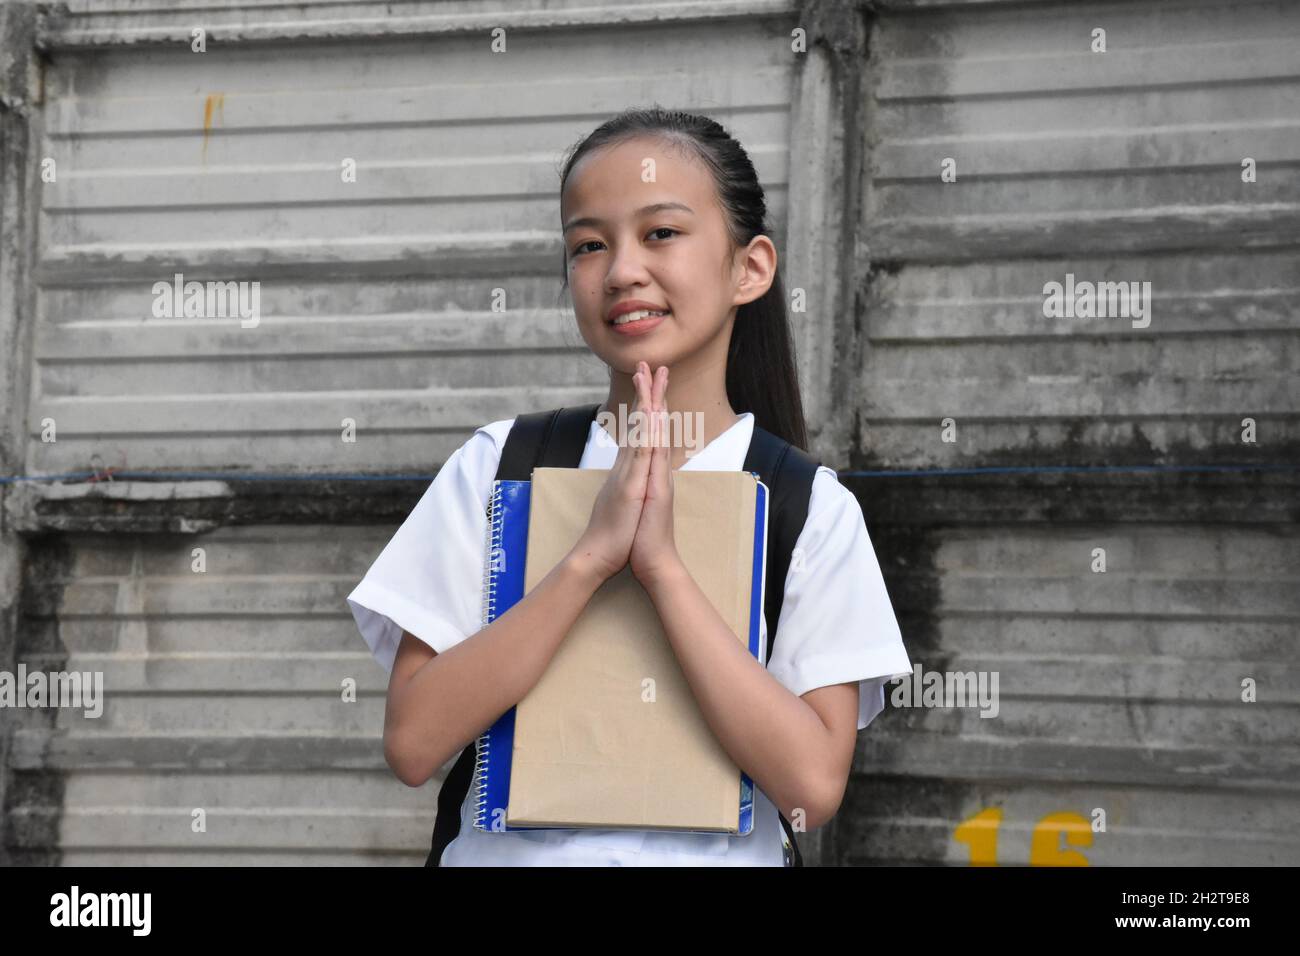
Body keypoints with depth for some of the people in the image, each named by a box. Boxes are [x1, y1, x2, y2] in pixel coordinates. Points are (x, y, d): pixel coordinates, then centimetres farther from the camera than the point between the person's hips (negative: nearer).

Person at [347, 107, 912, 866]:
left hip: (719, 852, 0)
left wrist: (661, 564, -15)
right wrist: (593, 554, -14)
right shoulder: (498, 466, 1)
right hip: (504, 851, 1)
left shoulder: (811, 509, -1)